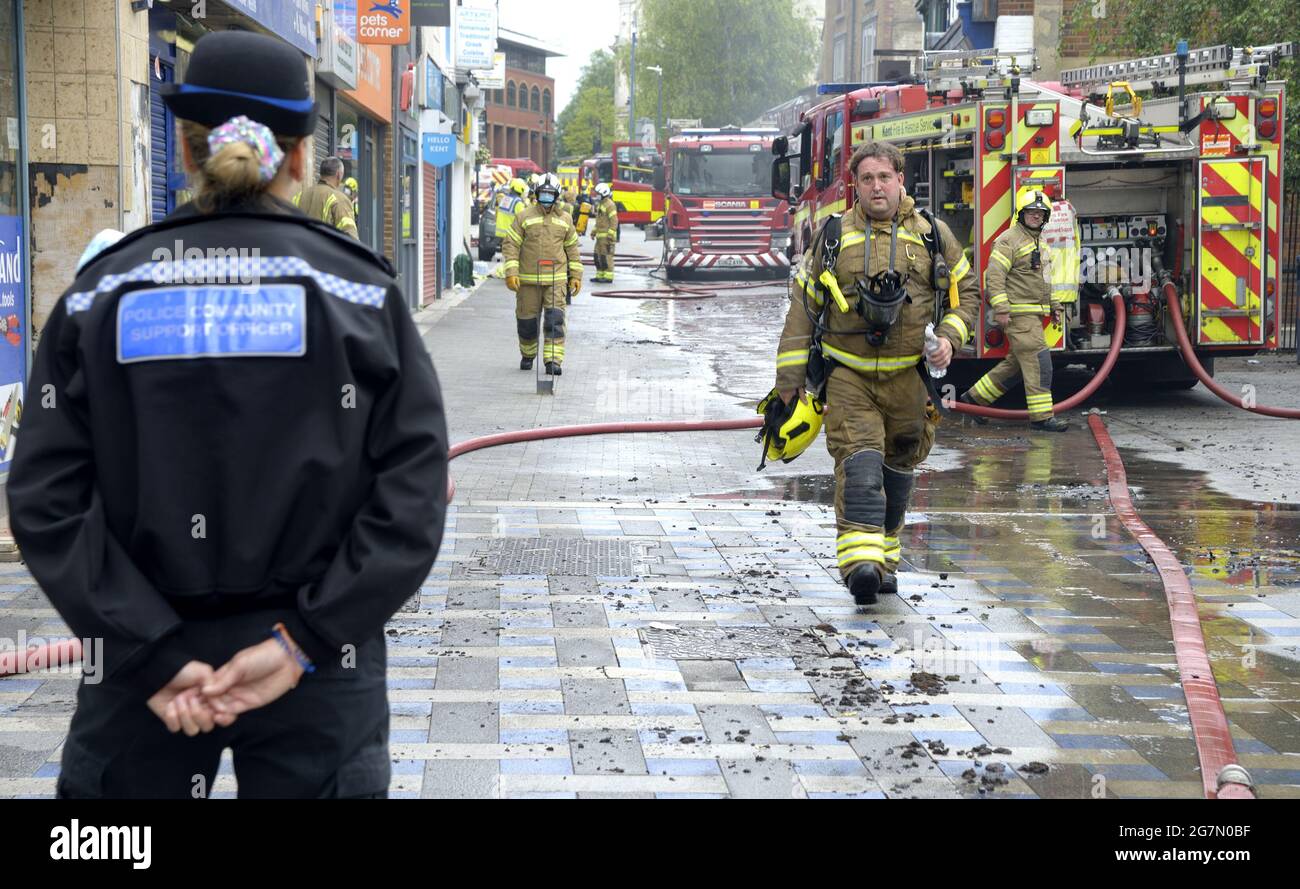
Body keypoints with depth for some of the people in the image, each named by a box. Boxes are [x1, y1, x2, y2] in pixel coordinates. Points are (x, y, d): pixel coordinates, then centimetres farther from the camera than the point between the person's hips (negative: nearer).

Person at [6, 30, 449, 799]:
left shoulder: (102, 294, -1)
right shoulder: (360, 290, -4)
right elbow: (414, 494, -11)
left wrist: (153, 652, -11)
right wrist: (302, 641, -12)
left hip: (145, 669, 1)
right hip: (317, 680, -1)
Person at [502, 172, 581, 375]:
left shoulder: (564, 220, 9)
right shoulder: (524, 216, 1)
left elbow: (572, 248, 17)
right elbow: (510, 244, -1)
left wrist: (576, 275, 14)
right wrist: (511, 272, -10)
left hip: (556, 279, 1)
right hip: (528, 279, -1)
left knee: (555, 319, -11)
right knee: (526, 320, 8)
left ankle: (553, 360, -12)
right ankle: (527, 355, 30)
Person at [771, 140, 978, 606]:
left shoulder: (933, 236, 5)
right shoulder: (833, 237, 3)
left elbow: (965, 290, 16)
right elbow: (803, 304, 6)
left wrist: (949, 337, -3)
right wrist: (790, 373, 3)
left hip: (908, 376, 2)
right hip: (847, 375, -2)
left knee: (898, 467, 11)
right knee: (859, 462, -18)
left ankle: (885, 555, 28)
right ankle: (860, 559, -29)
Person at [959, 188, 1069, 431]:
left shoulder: (1041, 243, 19)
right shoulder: (1009, 240, -10)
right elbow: (994, 276, -17)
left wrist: (1054, 306, 24)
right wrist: (1001, 309, -23)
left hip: (1034, 314, 10)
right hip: (1019, 314, -10)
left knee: (1017, 362, 12)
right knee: (1038, 361, -13)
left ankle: (975, 397, 21)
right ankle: (1041, 415, -11)